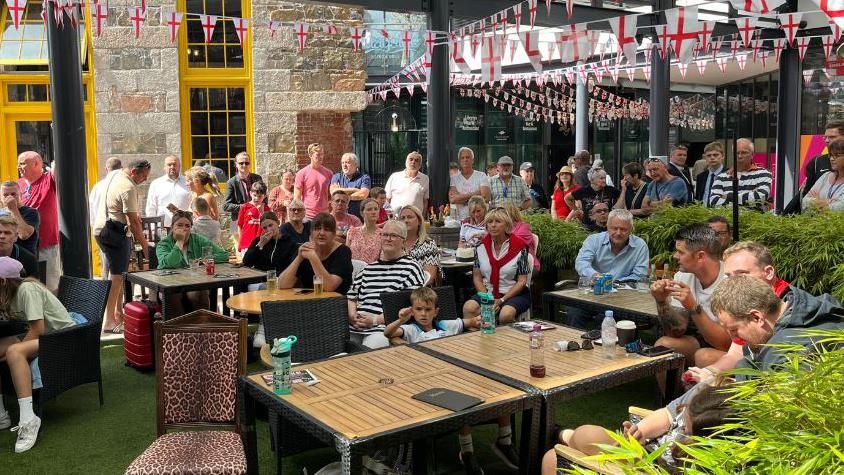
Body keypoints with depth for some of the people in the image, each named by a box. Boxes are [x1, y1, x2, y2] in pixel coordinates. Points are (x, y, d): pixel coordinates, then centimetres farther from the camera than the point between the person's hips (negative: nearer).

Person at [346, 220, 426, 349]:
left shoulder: (411, 267, 5)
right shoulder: (368, 268, 23)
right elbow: (351, 297, 24)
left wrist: (376, 319, -13)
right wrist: (352, 315, 1)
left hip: (385, 328, -5)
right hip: (354, 328, 5)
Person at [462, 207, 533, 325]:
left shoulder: (519, 247, -4)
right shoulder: (481, 246, 5)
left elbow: (522, 281, -5)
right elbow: (477, 277, 7)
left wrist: (501, 300, -15)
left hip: (515, 294, -3)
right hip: (488, 292, 3)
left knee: (506, 314, -35)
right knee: (468, 307, -28)